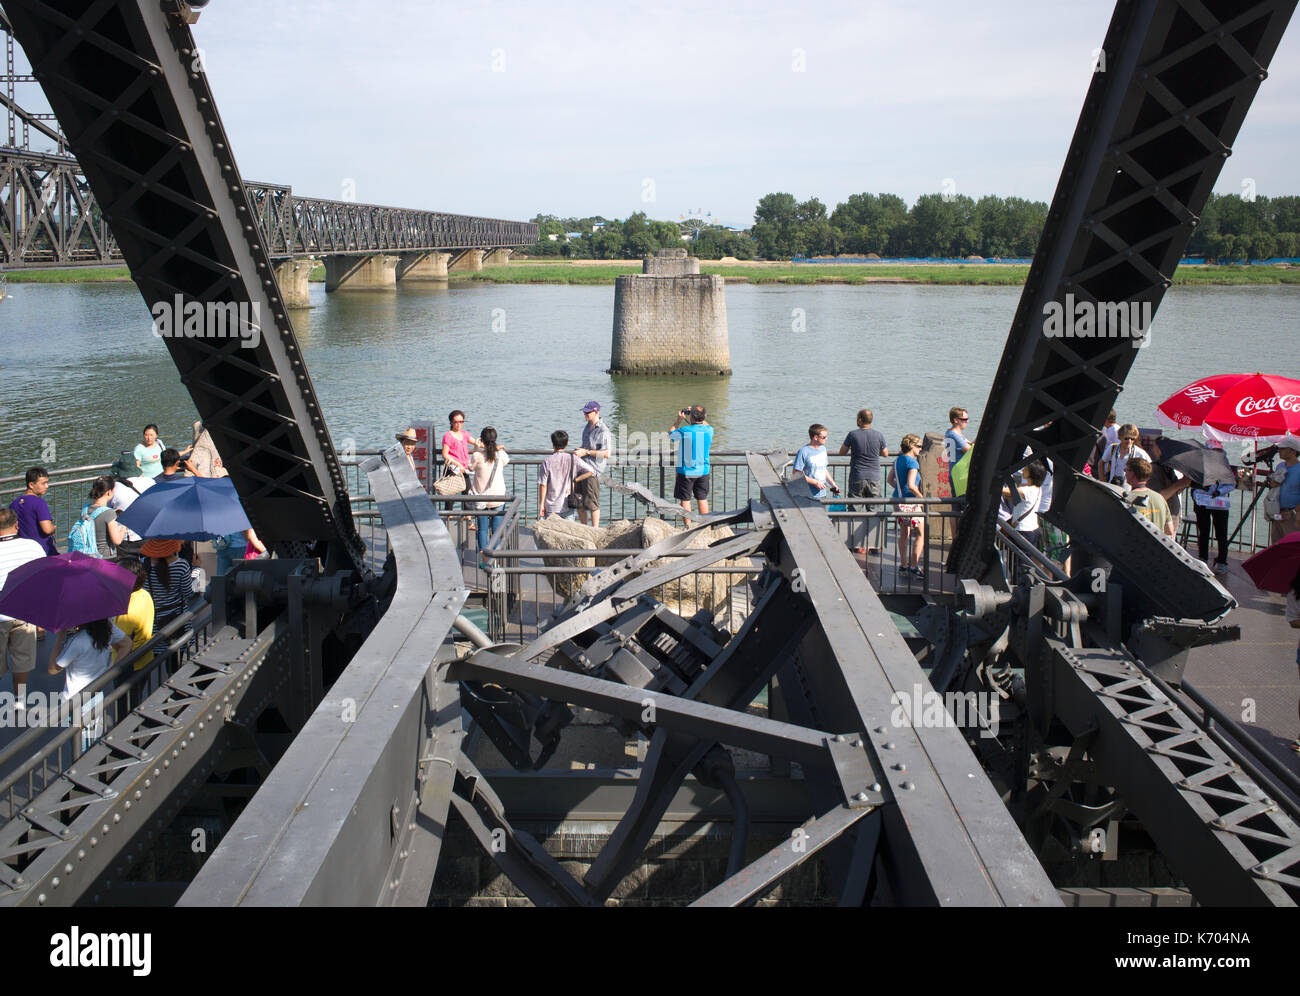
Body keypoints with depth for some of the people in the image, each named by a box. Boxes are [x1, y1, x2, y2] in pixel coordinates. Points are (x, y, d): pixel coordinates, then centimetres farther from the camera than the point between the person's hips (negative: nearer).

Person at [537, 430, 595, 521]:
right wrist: (574, 480, -2)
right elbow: (590, 471, -11)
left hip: (551, 508, -1)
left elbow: (543, 485, -6)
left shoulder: (547, 462, -8)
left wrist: (541, 505, 2)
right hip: (568, 507, 1)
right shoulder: (572, 459, -6)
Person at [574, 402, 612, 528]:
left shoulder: (603, 431, -14)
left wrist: (586, 452, -20)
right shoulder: (587, 427, 14)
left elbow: (607, 453, -20)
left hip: (593, 471, -9)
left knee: (592, 504, -4)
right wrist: (580, 449, 10)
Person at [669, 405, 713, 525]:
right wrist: (699, 416, 20)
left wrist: (679, 420, 11)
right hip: (703, 470, 4)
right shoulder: (708, 430, -6)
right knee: (702, 499, 14)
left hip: (686, 471, -4)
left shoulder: (684, 431, -17)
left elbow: (670, 434, 5)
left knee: (685, 500, 5)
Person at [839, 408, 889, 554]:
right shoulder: (878, 436, -3)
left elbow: (842, 452, 3)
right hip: (874, 478, 2)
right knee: (874, 511, 8)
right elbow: (885, 453, 11)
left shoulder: (853, 435, -8)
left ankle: (859, 546, 3)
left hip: (857, 478, -2)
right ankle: (875, 546, 9)